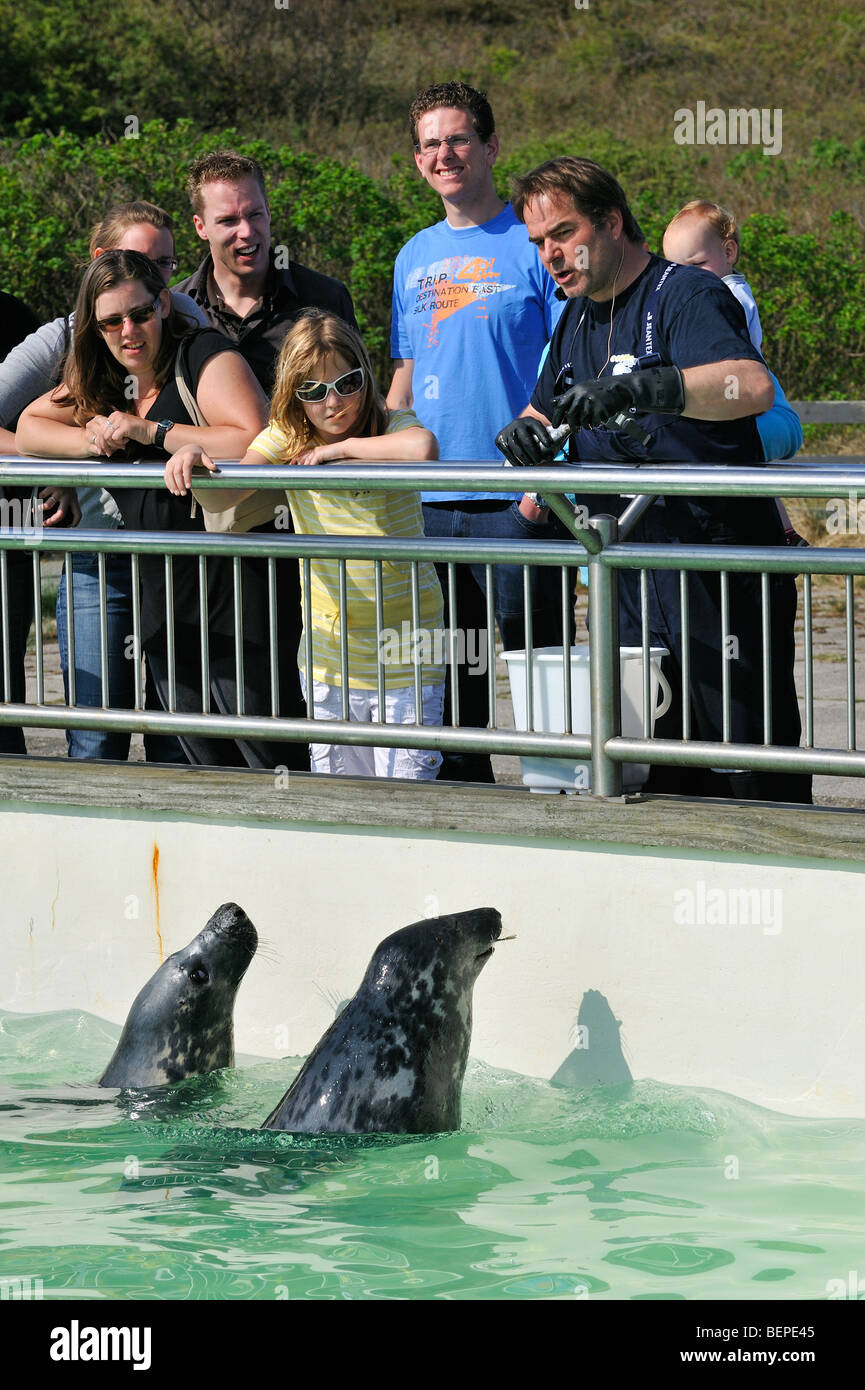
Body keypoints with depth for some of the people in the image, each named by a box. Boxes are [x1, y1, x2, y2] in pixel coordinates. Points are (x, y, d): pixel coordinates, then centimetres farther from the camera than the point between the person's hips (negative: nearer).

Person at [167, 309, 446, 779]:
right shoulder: (287, 439, 2)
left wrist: (341, 447, -24)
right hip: (328, 657, 4)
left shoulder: (391, 426, -9)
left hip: (405, 658, -4)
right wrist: (191, 458, -30)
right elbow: (221, 493, -9)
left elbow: (423, 448, -34)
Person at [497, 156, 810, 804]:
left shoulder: (687, 296, -10)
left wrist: (636, 390, -41)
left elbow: (753, 386, -28)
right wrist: (529, 433, 1)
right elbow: (547, 411, 26)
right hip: (633, 592, 8)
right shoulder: (577, 319, 16)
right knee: (657, 786, 6)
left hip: (723, 578, -8)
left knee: (757, 786, -5)